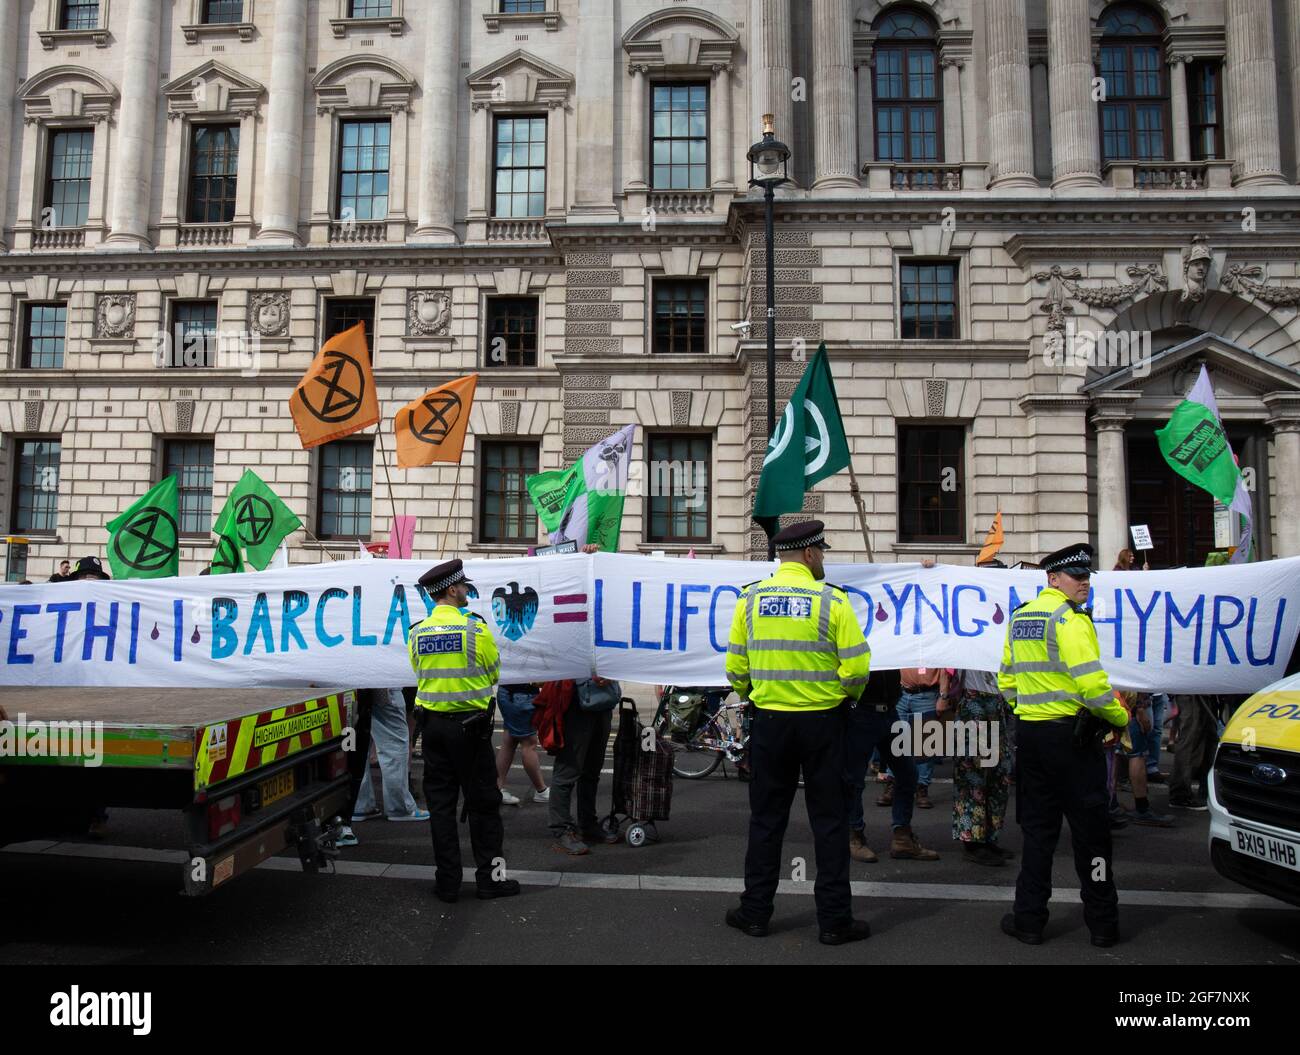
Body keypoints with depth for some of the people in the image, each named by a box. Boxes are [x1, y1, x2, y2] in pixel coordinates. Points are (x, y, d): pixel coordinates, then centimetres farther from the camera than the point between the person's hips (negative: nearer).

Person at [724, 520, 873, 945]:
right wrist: (847, 697, 10)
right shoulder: (832, 599, -10)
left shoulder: (750, 598, -2)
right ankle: (834, 919, 17)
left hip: (768, 719, 2)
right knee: (829, 820, 10)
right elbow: (857, 669, -11)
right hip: (822, 720, -2)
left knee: (766, 818, 14)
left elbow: (735, 667, 1)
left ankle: (755, 912, 22)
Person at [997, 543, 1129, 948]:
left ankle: (1029, 918, 15)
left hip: (1028, 732, 7)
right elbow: (1091, 683, -19)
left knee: (1037, 828, 12)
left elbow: (1007, 679, 15)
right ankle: (1102, 922, 16)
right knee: (1090, 829, 6)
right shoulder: (1069, 618, -13)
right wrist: (1120, 718, -4)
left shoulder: (1020, 617, 11)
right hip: (1070, 733, -6)